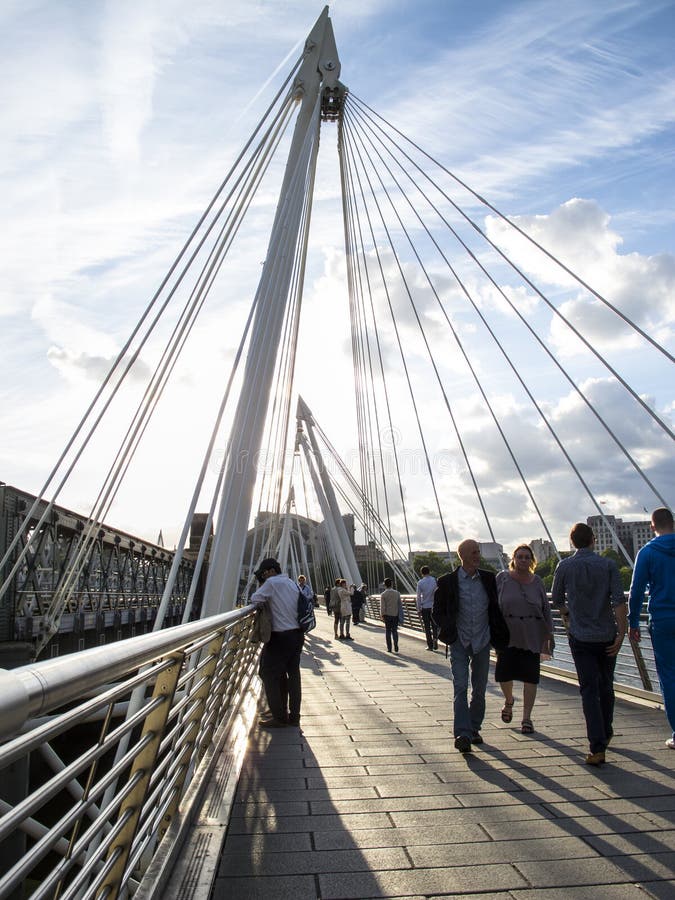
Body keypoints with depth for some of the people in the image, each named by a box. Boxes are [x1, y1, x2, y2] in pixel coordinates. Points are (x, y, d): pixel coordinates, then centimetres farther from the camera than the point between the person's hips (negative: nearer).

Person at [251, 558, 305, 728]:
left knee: (270, 675, 3)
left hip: (281, 637, -8)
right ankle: (293, 716, 22)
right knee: (293, 674, 14)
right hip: (297, 635, 8)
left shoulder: (272, 582, -10)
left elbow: (255, 599, -6)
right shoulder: (293, 583, 13)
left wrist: (264, 599, 13)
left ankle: (279, 717, 6)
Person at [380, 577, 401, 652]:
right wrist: (399, 613, 13)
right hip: (395, 614, 2)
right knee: (395, 631, 10)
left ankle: (389, 648, 8)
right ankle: (396, 648, 3)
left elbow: (382, 606, -10)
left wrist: (382, 615, -2)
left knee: (388, 631, 8)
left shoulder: (383, 594, -9)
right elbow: (400, 604, 4)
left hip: (387, 615, -2)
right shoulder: (397, 593, 0)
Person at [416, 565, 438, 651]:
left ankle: (430, 645, 8)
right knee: (434, 625, 12)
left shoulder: (420, 582, -5)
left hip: (424, 607, -1)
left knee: (427, 627, 6)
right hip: (434, 606, 1)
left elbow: (418, 597, -3)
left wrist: (419, 609, 4)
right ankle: (435, 639, -9)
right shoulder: (435, 580, -1)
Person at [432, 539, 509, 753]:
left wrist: (498, 636, 5)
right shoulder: (448, 581, -7)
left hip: (482, 641, 3)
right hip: (459, 642, -3)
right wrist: (449, 630, -10)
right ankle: (462, 734, -6)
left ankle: (474, 729, 28)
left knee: (479, 689, 12)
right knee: (461, 687, -9)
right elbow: (437, 612, 1)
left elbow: (495, 608, 11)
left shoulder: (488, 578, 2)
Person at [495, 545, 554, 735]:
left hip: (532, 636, 2)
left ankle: (527, 718, 15)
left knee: (530, 676, 2)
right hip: (507, 634, -1)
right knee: (503, 674, -1)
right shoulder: (502, 579, -1)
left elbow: (546, 609, 11)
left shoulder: (537, 582, 6)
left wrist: (549, 633, 7)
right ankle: (509, 701, 32)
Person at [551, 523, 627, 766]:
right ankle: (605, 734, 36)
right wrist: (621, 634, -10)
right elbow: (619, 601, -13)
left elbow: (556, 599, 8)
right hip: (607, 636, 2)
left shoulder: (564, 566, -5)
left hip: (580, 636, -2)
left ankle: (597, 748, -6)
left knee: (589, 691, 1)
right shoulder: (608, 565, -5)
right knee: (606, 687, 20)